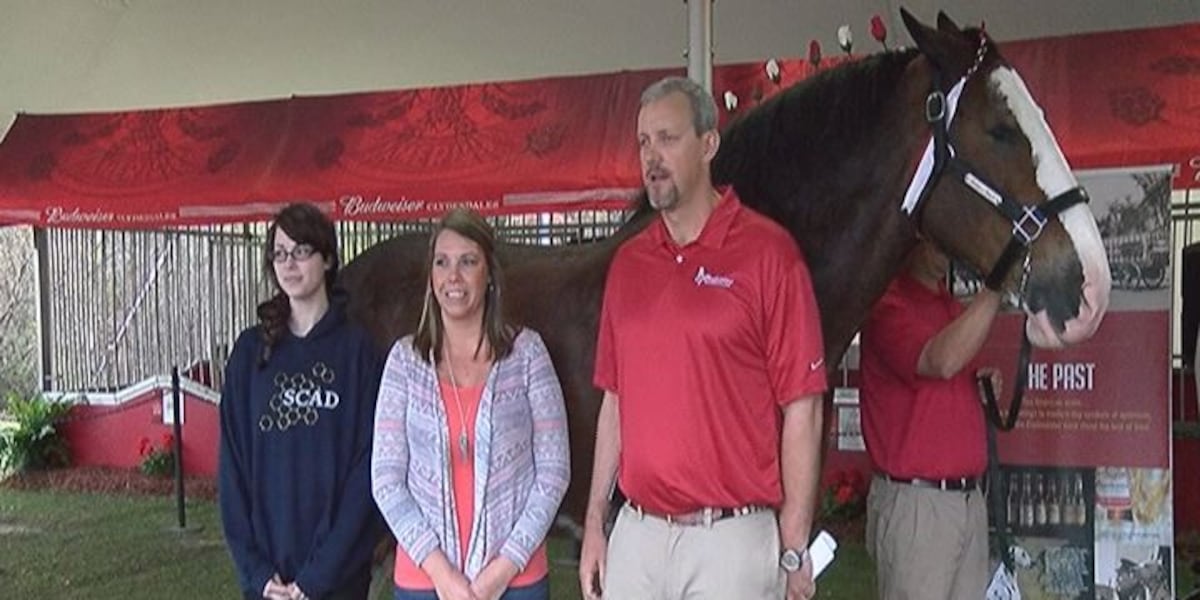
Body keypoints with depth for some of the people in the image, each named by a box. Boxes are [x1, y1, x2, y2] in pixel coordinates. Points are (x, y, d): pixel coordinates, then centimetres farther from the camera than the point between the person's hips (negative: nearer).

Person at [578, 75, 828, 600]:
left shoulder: (768, 252, -8)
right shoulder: (628, 262, 8)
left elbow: (801, 410, -9)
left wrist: (793, 553, -9)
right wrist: (595, 523, 10)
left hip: (731, 537, -5)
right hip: (636, 533, 5)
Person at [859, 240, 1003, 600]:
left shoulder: (954, 308, 15)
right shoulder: (889, 306, -12)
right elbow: (941, 361, -30)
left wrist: (983, 383, 4)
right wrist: (997, 286, -30)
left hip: (969, 499, 8)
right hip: (915, 502, -8)